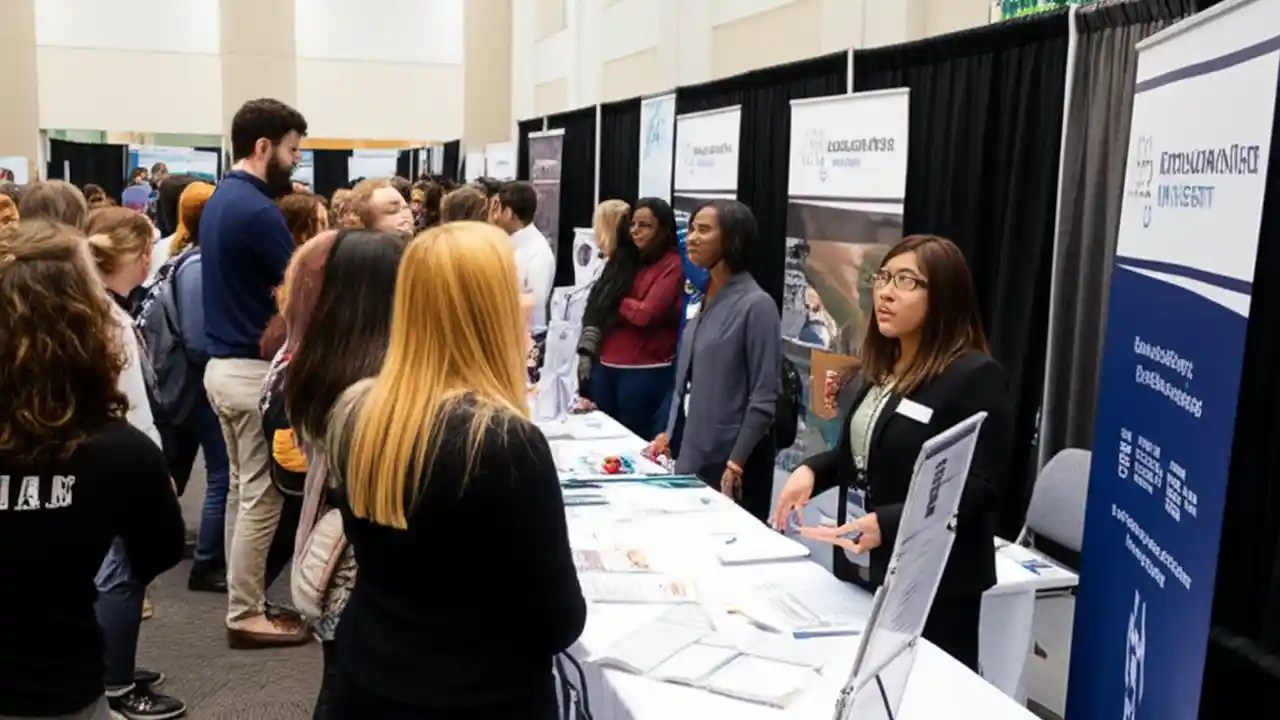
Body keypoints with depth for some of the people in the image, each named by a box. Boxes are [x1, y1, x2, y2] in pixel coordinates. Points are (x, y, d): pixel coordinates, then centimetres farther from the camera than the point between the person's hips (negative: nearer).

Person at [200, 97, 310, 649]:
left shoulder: (219, 200, 12)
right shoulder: (258, 210, -18)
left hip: (224, 362, 10)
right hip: (255, 370, -10)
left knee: (242, 489, 17)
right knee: (261, 496, 0)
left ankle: (243, 598, 26)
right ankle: (246, 615, 9)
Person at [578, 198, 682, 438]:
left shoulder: (673, 266, -8)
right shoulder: (623, 260, 13)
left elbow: (646, 313, -17)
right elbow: (595, 307, 11)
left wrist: (615, 302, -2)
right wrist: (586, 350, 2)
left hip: (646, 372, -7)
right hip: (605, 367, 7)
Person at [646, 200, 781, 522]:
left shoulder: (756, 304, -15)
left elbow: (764, 398, -16)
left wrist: (736, 464, -17)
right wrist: (670, 433, 11)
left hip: (727, 460, -7)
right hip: (690, 454, 7)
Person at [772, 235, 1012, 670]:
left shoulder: (976, 376, -16)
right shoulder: (878, 368, 9)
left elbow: (979, 490, -20)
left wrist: (886, 524, -31)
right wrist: (812, 470, -1)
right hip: (865, 571, 8)